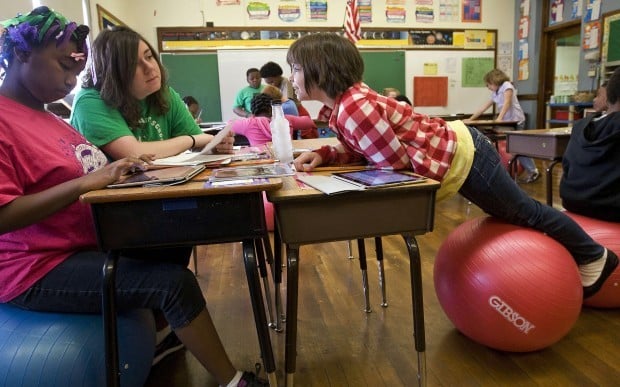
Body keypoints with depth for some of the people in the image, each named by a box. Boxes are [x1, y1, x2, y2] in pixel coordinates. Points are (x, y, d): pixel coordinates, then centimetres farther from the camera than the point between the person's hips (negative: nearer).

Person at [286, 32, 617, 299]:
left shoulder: (354, 108, -31)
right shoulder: (342, 102, -1)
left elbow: (396, 162, -28)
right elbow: (360, 149, 4)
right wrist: (324, 155, -11)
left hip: (462, 158, -9)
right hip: (454, 152, 9)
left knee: (525, 212, 12)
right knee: (515, 211, 28)